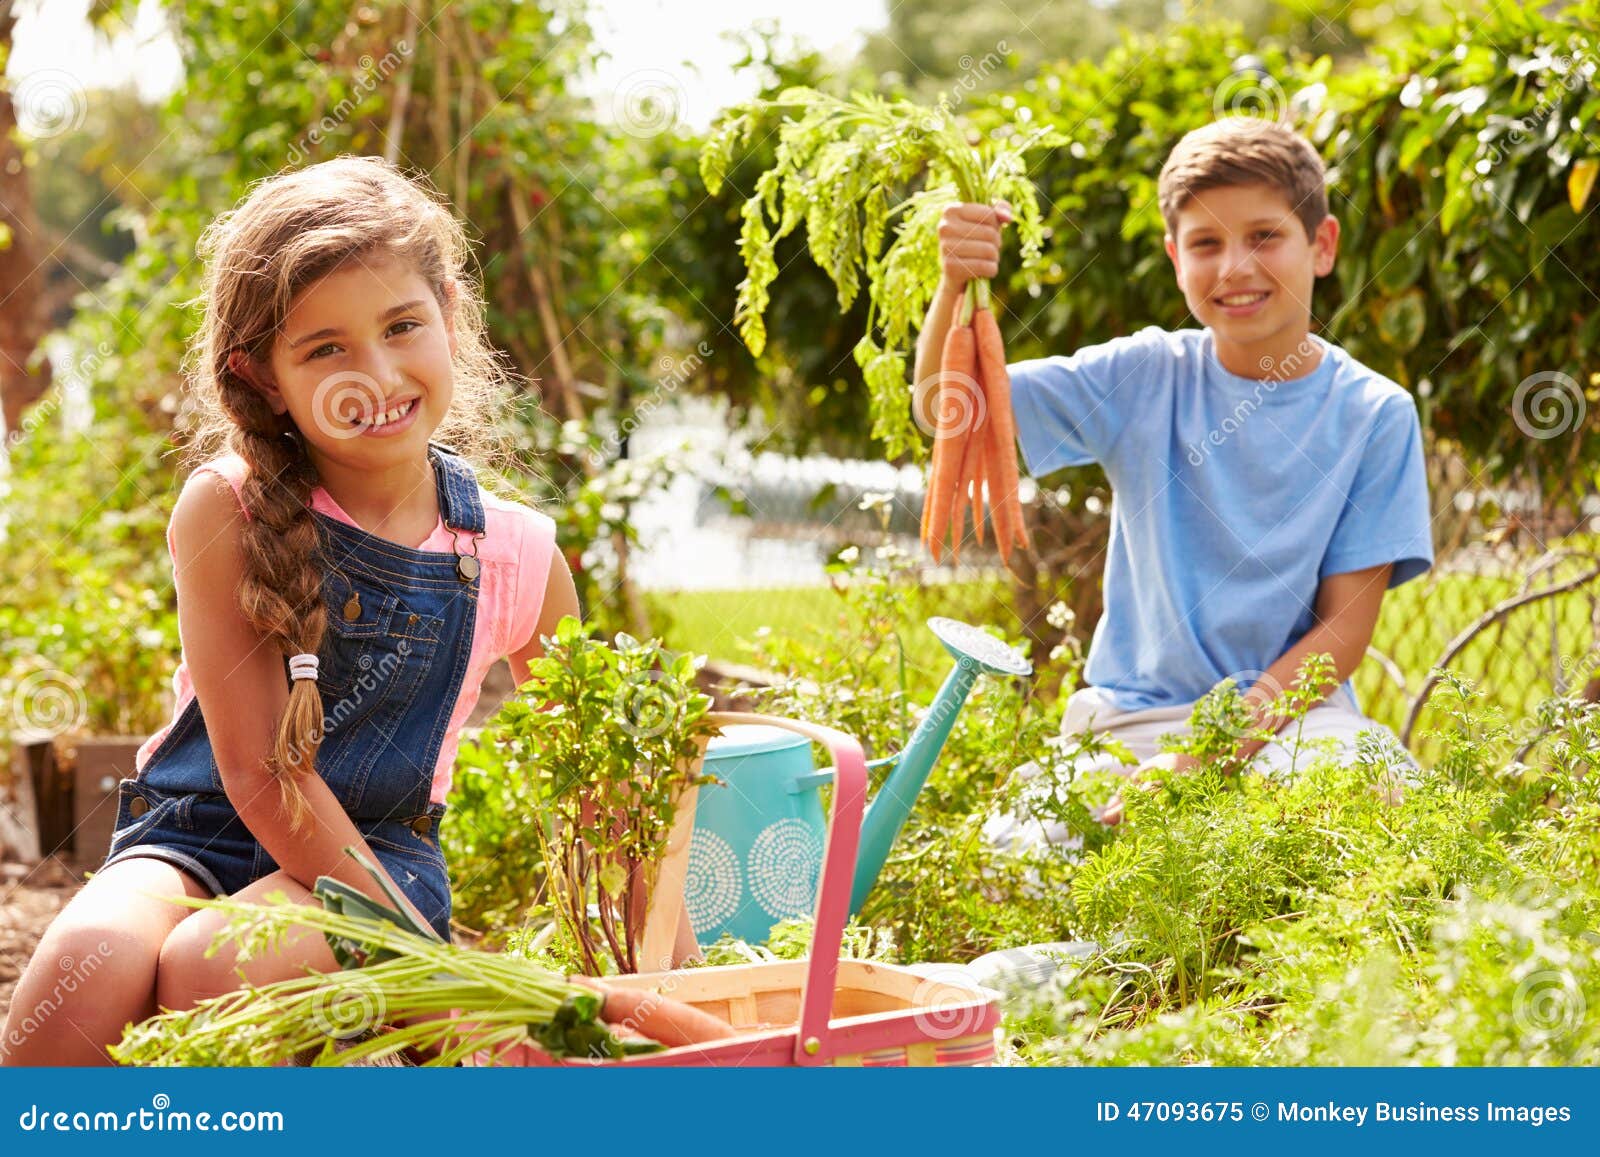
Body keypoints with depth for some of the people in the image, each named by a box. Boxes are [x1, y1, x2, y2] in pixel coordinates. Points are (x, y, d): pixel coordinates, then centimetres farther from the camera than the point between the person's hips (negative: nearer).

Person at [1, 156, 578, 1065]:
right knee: (90, 963, -35)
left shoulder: (520, 559, -2)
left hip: (378, 857, 1)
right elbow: (259, 771, -13)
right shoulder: (230, 510, -10)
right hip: (196, 828, 0)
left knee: (210, 967, -33)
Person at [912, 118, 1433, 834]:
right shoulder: (1142, 378, 1)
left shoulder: (1375, 416, -2)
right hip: (1134, 714, 1)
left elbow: (1344, 628, -5)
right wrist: (955, 287, -27)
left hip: (1290, 709, -1)